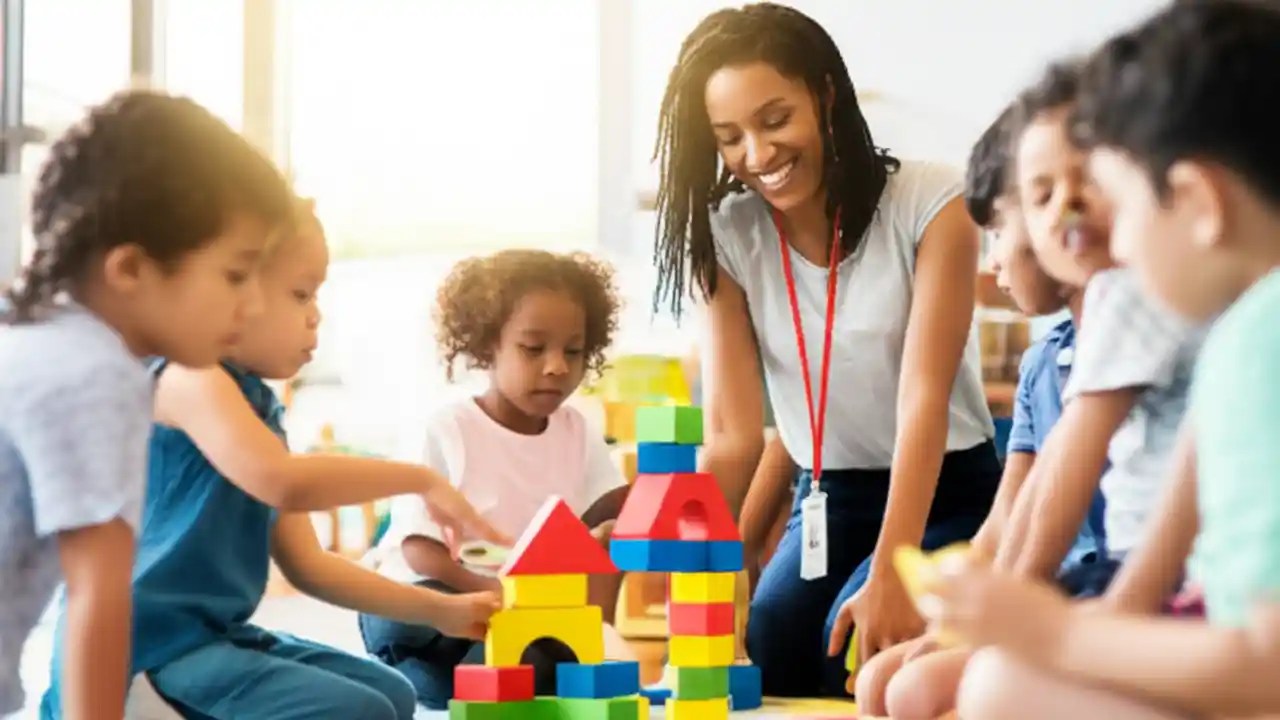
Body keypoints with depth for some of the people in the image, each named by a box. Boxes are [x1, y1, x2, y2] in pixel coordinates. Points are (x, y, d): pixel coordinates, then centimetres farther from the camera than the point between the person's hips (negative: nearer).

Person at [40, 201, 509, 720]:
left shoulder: (261, 407, 14)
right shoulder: (188, 380, -15)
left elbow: (306, 564, 17)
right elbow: (281, 481, -32)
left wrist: (438, 610, 12)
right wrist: (420, 479, -21)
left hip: (214, 637, 10)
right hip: (145, 649, -10)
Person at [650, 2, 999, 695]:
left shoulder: (929, 202, -17)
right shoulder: (725, 237, -7)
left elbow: (924, 398, -23)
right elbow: (731, 437, -12)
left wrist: (890, 574, -33)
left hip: (947, 495, -3)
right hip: (826, 502, 3)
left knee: (861, 648, -28)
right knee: (767, 669, -19)